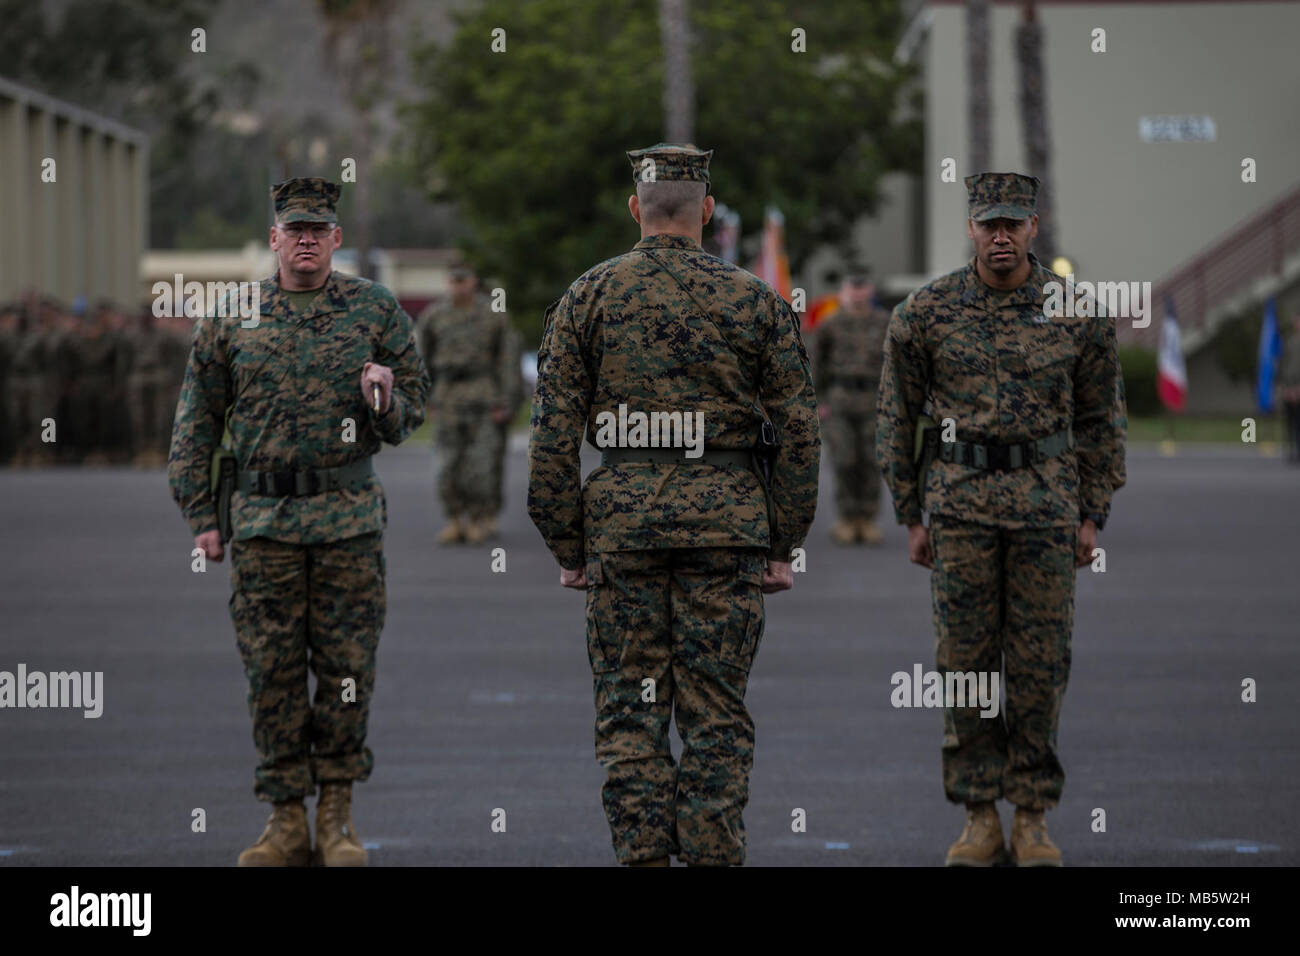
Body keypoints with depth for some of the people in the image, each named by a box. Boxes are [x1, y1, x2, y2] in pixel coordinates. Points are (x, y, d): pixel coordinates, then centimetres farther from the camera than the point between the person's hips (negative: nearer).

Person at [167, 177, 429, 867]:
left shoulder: (377, 312, 5)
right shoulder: (231, 320, 5)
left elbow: (413, 409, 10)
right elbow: (196, 420, 10)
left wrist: (384, 401, -14)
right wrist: (199, 516, 5)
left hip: (349, 517, -1)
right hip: (263, 519, 1)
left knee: (346, 667, 0)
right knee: (272, 671, 1)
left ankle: (338, 811, 12)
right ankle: (288, 822, 8)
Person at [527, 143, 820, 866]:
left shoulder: (588, 297, 3)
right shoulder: (757, 302, 3)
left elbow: (554, 434, 1)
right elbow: (798, 435, 3)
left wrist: (568, 548, 7)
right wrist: (783, 547, 9)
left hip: (622, 526, 0)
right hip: (726, 525, 0)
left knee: (630, 713, 5)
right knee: (717, 717, 4)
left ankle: (642, 858, 2)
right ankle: (712, 857, 2)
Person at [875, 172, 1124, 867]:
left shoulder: (1079, 312, 1)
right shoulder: (926, 311, 0)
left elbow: (1101, 418, 8)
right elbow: (897, 416, 7)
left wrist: (1094, 515, 4)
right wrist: (911, 516, 4)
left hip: (1046, 500, 0)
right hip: (960, 501, 0)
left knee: (1040, 663, 1)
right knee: (966, 659, 1)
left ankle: (1032, 820, 9)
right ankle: (979, 817, 9)